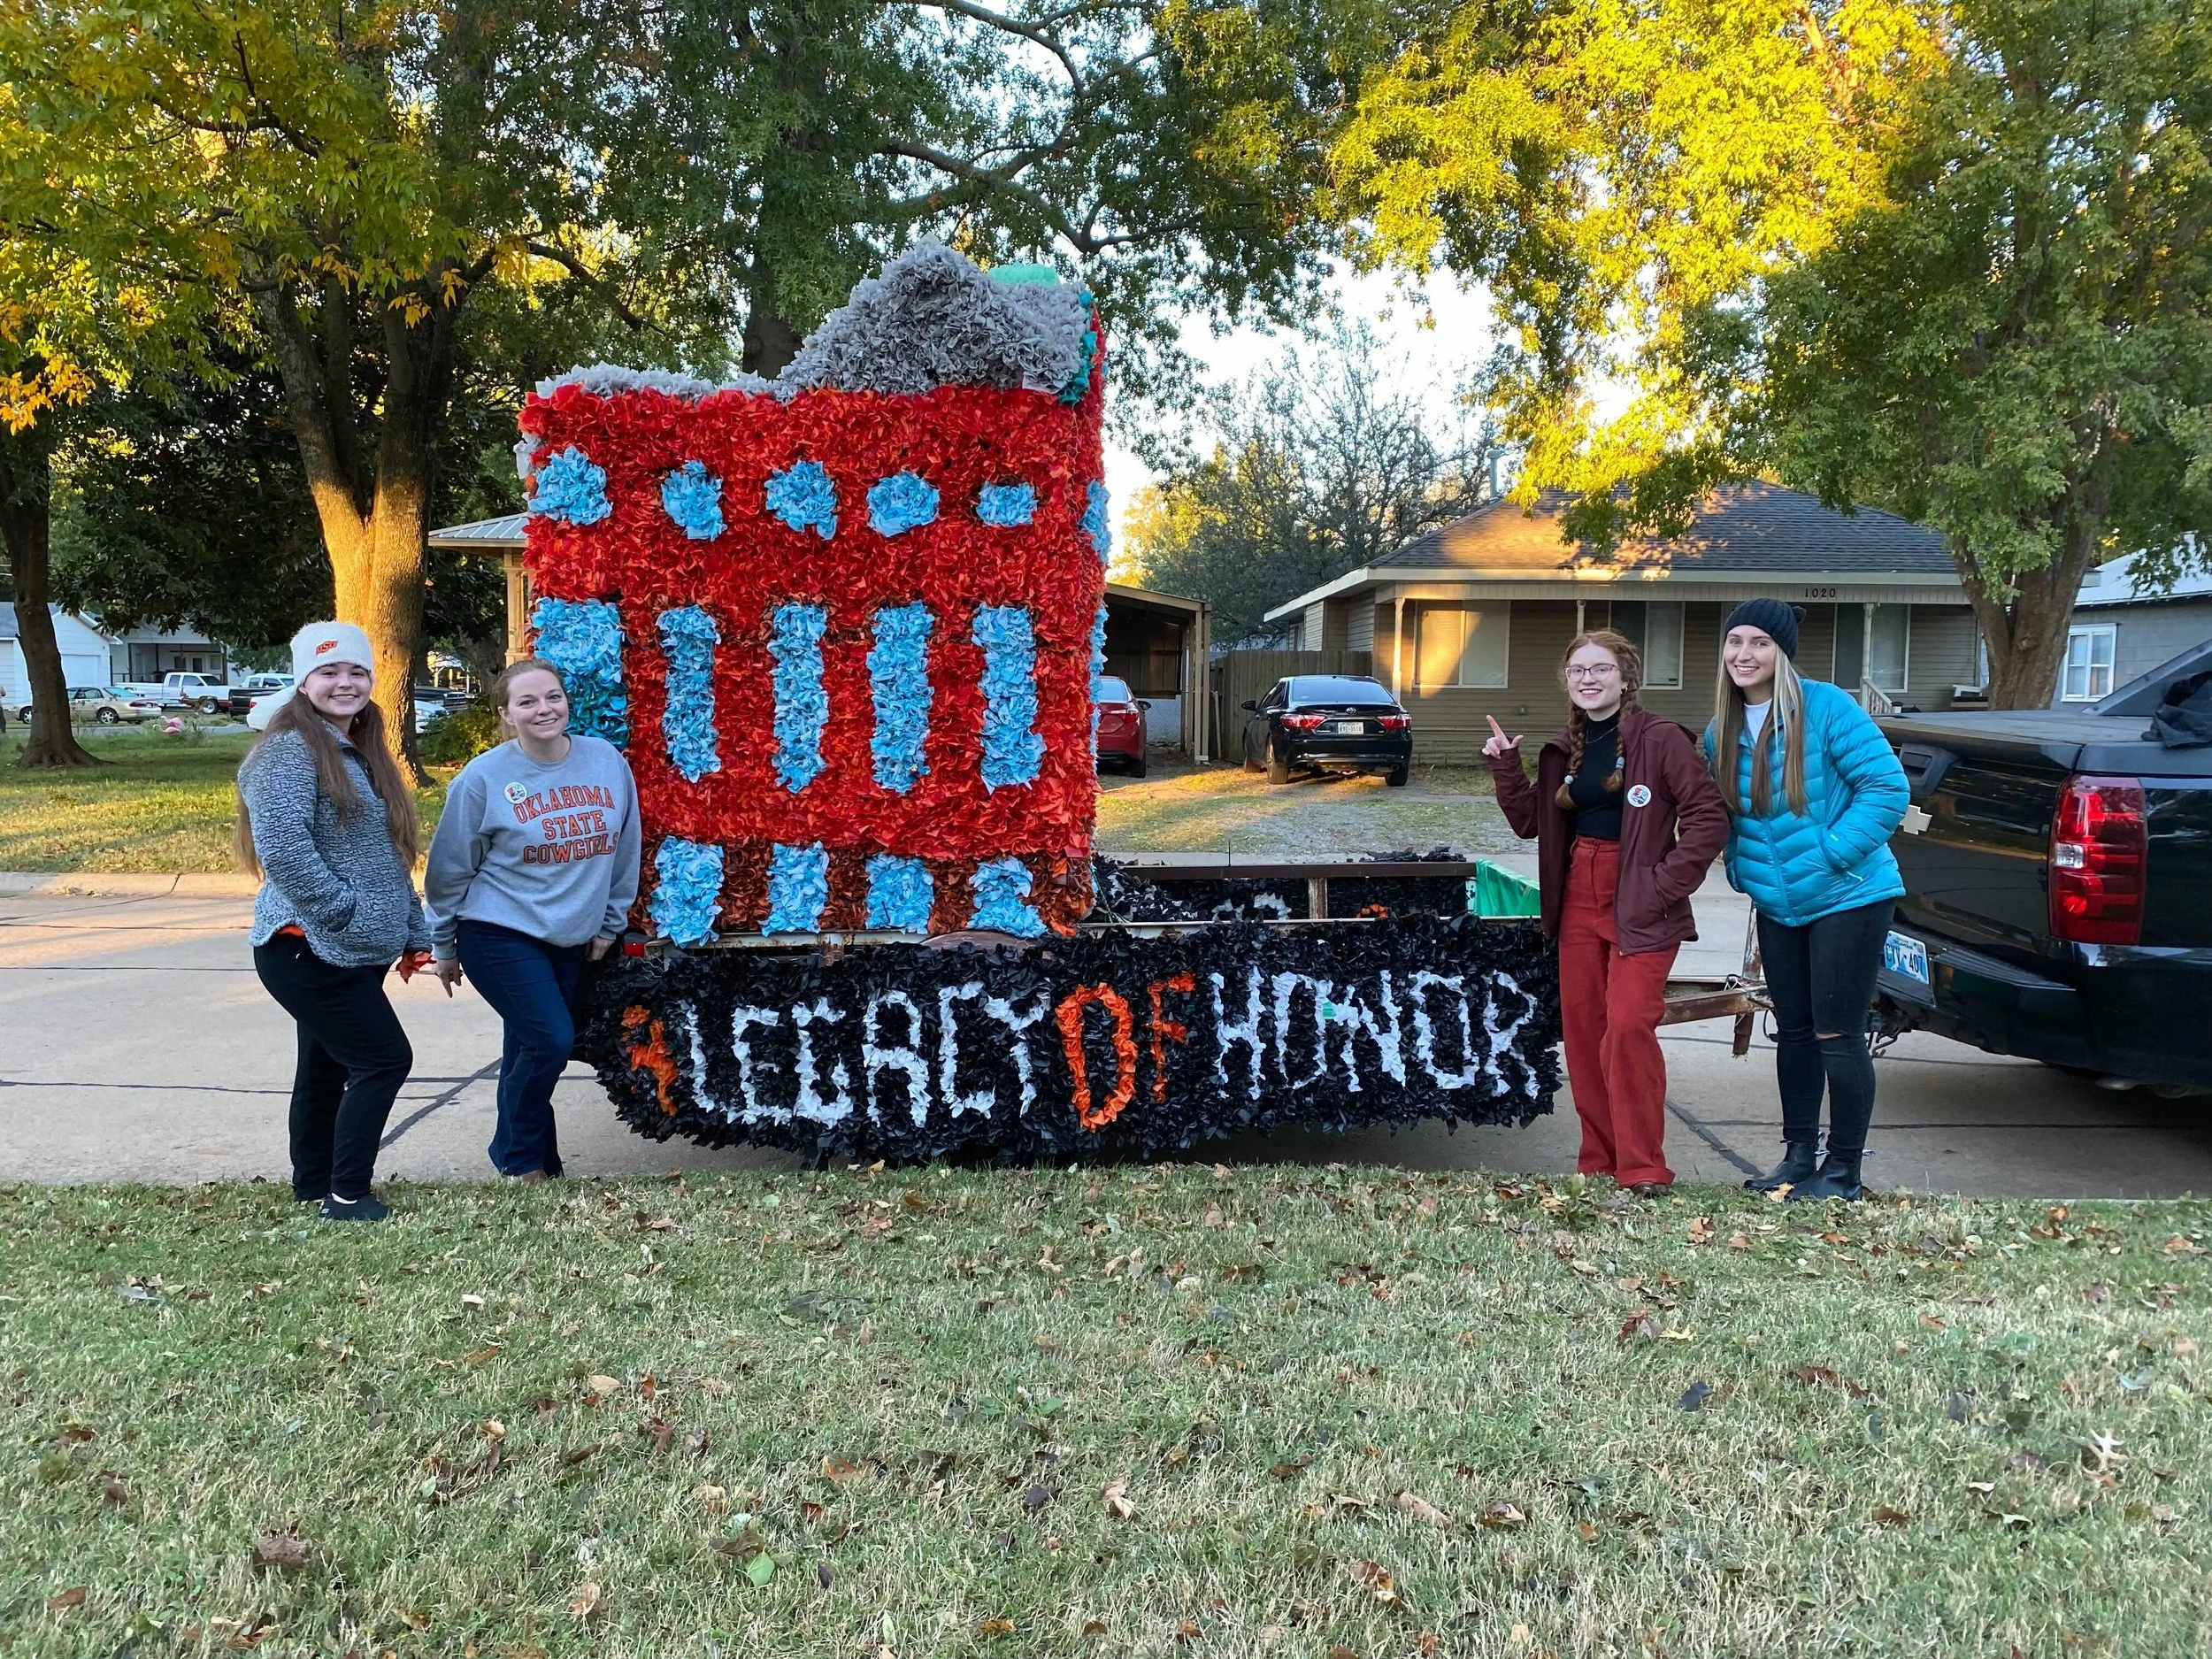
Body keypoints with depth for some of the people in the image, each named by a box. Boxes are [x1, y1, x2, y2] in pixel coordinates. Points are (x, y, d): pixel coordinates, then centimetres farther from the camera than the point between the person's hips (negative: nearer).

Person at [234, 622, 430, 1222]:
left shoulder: (363, 753, 15)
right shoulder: (289, 750, -13)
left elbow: (391, 855, 20)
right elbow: (282, 846, -24)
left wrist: (413, 931, 17)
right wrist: (343, 910, -21)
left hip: (353, 952, 9)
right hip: (308, 948, -9)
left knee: (328, 1066, 16)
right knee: (385, 1058, -9)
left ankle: (312, 1185, 28)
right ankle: (347, 1194, -1)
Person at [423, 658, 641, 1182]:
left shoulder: (608, 762, -2)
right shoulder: (484, 777, -11)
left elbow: (624, 851, 9)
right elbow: (451, 869, -2)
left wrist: (609, 923, 12)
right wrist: (444, 945, 5)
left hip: (570, 941, 4)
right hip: (500, 936, -4)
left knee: (531, 1047, 10)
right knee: (551, 1040, -12)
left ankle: (537, 1160, 24)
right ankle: (519, 1157, 9)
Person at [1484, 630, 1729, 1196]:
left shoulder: (1659, 739, -7)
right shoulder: (1563, 750, 12)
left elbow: (1708, 819, -9)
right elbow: (1529, 822, 16)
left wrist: (1664, 885, -14)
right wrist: (1505, 766, 3)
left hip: (1639, 905, -6)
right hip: (1578, 899, 7)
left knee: (1629, 1028, -15)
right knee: (1582, 1026, 7)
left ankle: (1643, 1170, -4)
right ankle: (1599, 1164, 17)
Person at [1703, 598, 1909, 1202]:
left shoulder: (1826, 708, -16)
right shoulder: (1721, 731, 4)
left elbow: (1887, 787, -17)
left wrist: (1828, 853, -19)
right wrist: (1741, 870, 4)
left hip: (1847, 898, -6)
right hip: (1777, 906, 6)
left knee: (1837, 1036, -2)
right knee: (1793, 1032, 14)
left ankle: (1842, 1172, 10)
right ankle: (1798, 1155, 27)